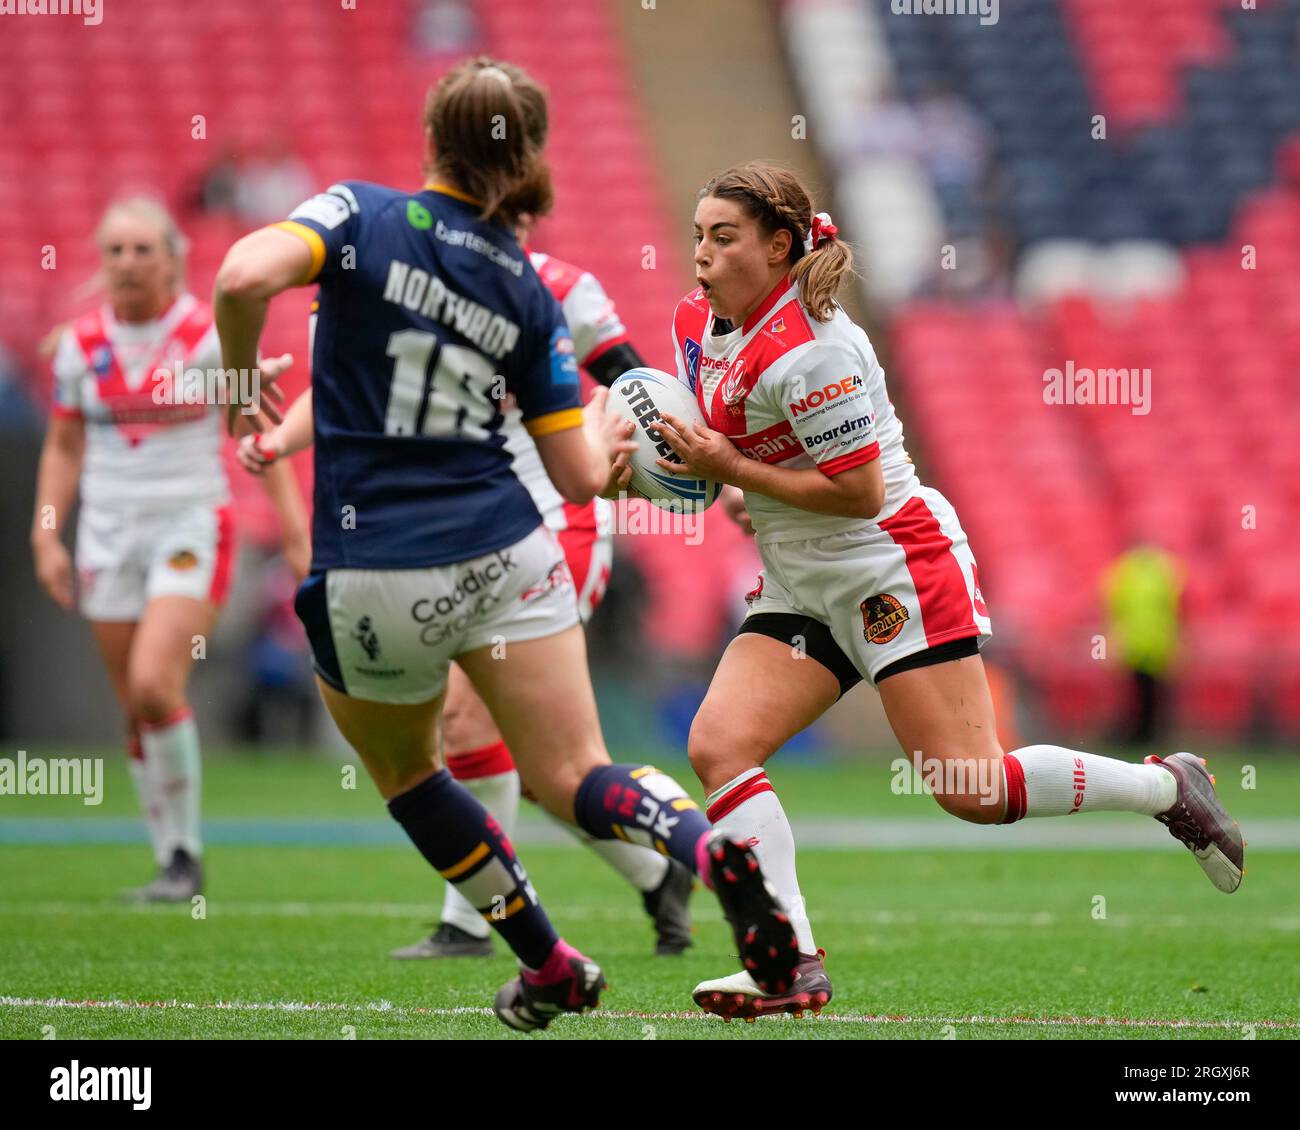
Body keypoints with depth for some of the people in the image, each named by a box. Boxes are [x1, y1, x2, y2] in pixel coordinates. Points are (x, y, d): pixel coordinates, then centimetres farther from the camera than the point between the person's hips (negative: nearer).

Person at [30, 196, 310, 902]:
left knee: (154, 686, -21)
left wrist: (296, 532, -6)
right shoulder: (80, 345, 4)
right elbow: (63, 448, 14)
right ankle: (173, 868, 15)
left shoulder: (211, 336, -6)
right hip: (110, 535, 4)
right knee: (135, 711, 4)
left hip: (192, 527, -4)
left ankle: (185, 851, -6)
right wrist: (47, 537, 5)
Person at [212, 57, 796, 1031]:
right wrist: (608, 430, 31)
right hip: (505, 556, 2)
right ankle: (710, 849, -28)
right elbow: (583, 475, 8)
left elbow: (246, 275, -24)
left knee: (405, 772, 24)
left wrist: (238, 379, -5)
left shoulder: (360, 216, -3)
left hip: (374, 578, -2)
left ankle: (550, 966, 26)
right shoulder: (527, 293, 7)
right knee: (573, 780, 3)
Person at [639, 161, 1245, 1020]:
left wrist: (729, 468, -21)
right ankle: (794, 965, -11)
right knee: (718, 744, -11)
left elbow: (858, 491, -22)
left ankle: (1168, 787, 12)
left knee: (971, 788, -10)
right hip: (801, 586, 9)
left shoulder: (810, 350, -22)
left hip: (893, 570, -9)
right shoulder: (698, 325, 5)